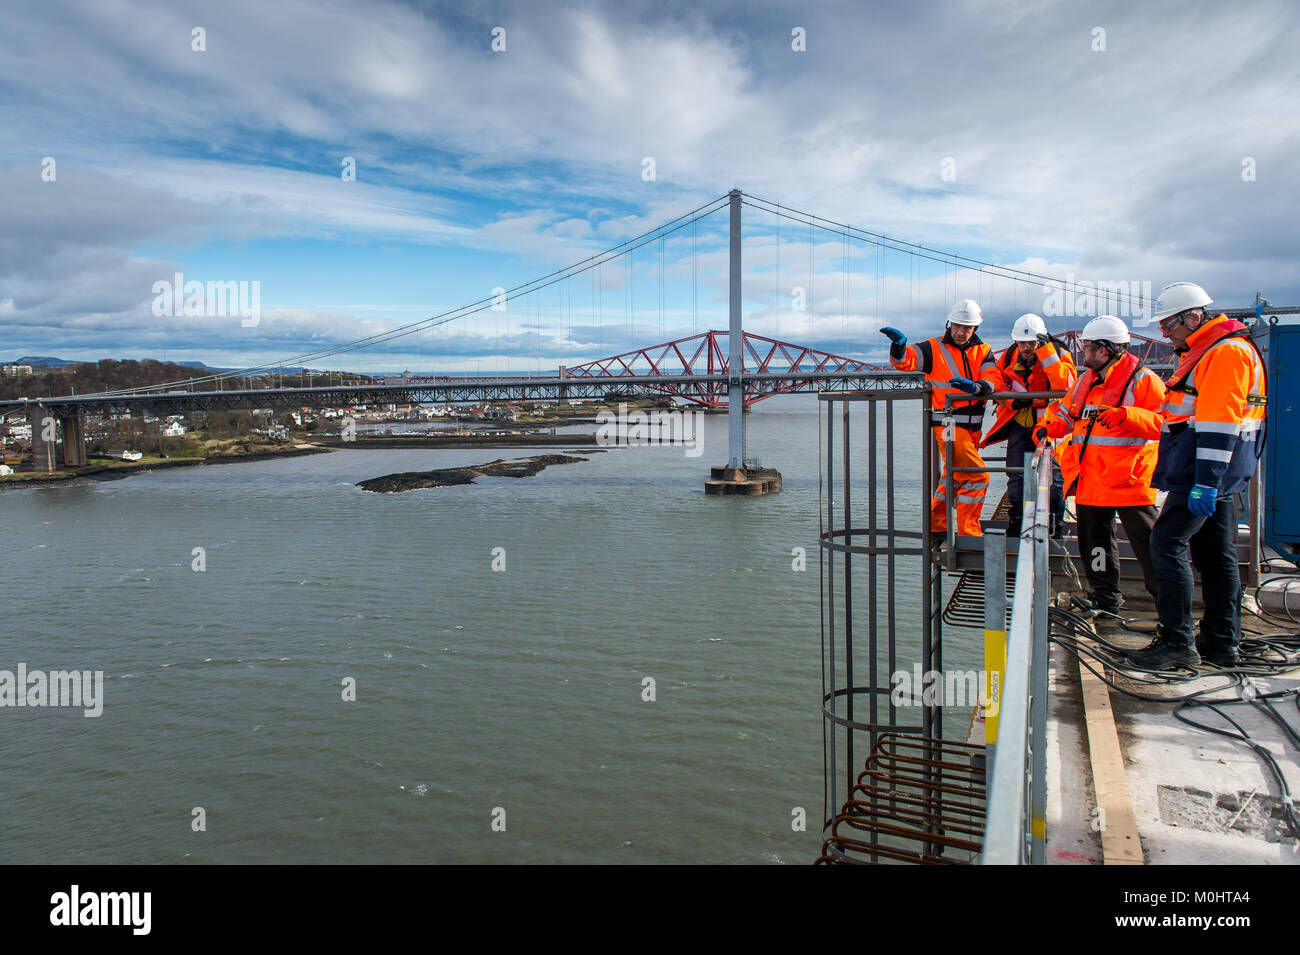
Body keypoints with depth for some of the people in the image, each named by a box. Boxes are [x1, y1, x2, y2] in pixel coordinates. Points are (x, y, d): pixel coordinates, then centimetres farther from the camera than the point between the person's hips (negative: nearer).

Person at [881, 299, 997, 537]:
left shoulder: (983, 352, 9)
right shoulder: (934, 348, -1)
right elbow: (904, 360, -13)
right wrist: (900, 345, -35)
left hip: (972, 427, 6)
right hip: (947, 425, -6)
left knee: (955, 478, 18)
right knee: (977, 475, -15)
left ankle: (935, 526, 35)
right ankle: (967, 534, -5)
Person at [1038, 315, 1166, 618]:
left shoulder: (1142, 380, -9)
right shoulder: (1086, 381, 14)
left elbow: (1164, 422, -16)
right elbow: (1065, 411, 26)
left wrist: (1125, 416, -29)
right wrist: (1048, 426, 6)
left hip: (1129, 479, -7)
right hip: (1091, 480, 8)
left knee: (1148, 546, -3)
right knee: (1094, 541, 14)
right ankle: (1106, 599, 27)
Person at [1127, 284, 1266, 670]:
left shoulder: (1226, 352, -14)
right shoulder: (1204, 351, 20)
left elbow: (1220, 423, -22)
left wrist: (1205, 482, -26)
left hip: (1208, 473, -11)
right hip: (1212, 478, 11)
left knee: (1167, 544, -12)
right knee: (1216, 555, 12)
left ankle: (1177, 641, -9)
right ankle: (1221, 643, 18)